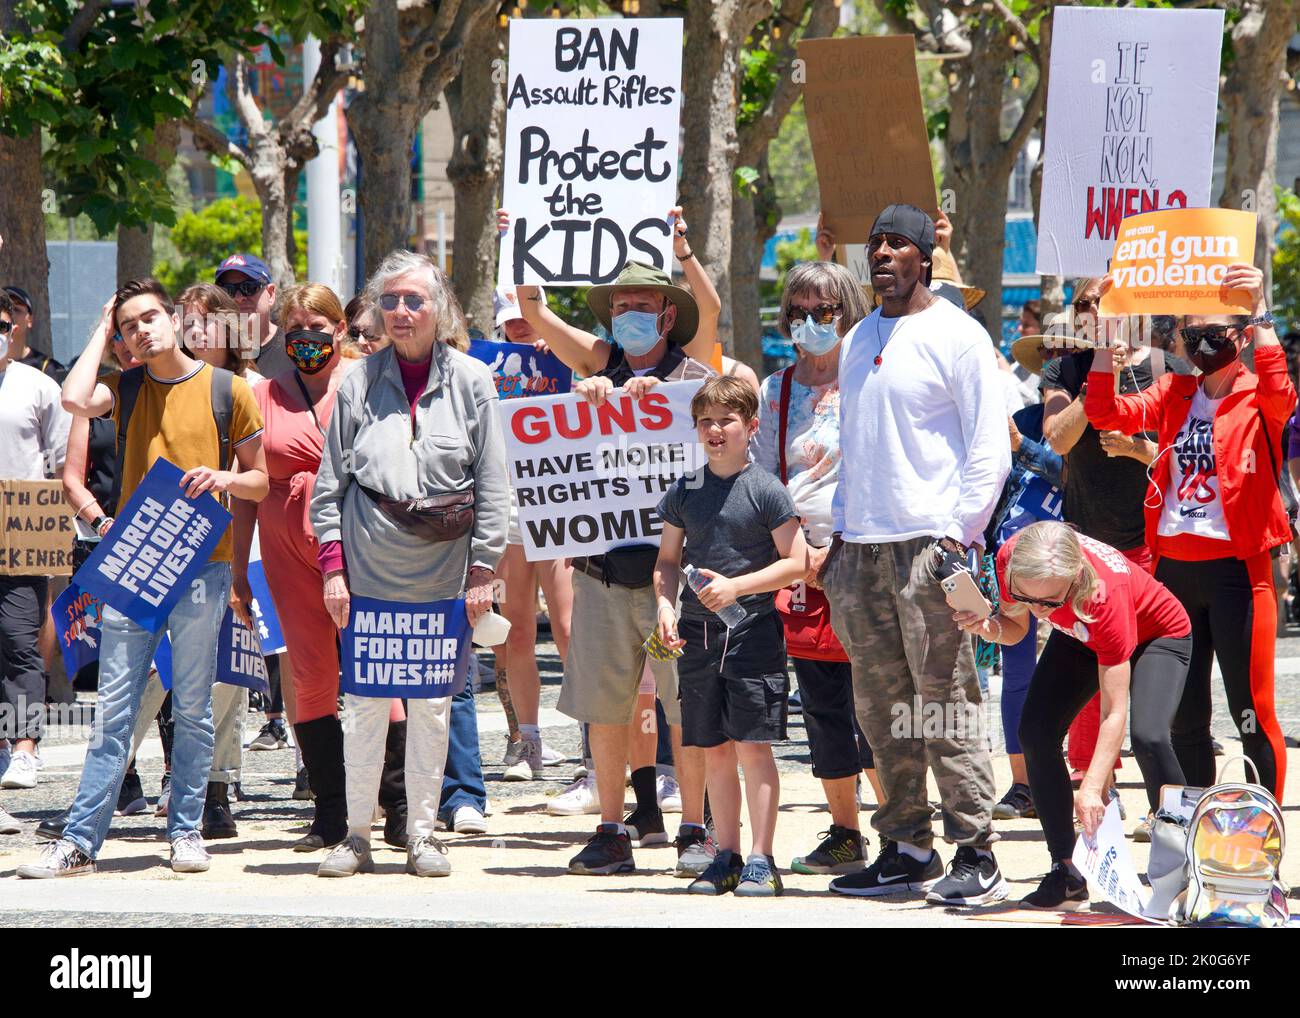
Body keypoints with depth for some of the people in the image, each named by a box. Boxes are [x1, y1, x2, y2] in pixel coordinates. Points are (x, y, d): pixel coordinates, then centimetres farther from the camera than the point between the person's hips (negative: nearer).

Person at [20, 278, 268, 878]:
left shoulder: (227, 390, 4)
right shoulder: (126, 387, 8)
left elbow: (260, 481, 10)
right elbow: (75, 400, -15)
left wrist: (224, 478, -13)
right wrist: (103, 331, -2)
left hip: (201, 565, -1)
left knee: (193, 709, 4)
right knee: (114, 710, 0)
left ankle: (186, 832, 14)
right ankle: (80, 840, 1)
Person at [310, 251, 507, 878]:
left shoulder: (471, 382, 2)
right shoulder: (359, 382, 4)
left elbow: (492, 487, 3)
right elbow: (329, 482, 6)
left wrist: (483, 569, -2)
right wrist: (332, 565, -1)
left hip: (441, 571, 0)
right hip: (368, 567, 0)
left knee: (432, 706, 4)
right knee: (365, 704, 0)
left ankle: (422, 833, 12)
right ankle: (357, 834, 8)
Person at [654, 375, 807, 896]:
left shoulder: (766, 491, -5)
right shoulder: (684, 492, 9)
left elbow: (796, 562, -7)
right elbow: (668, 560, 16)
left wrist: (737, 586, -15)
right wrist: (665, 605, -3)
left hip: (753, 628, -5)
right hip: (698, 632, 5)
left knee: (752, 746, -7)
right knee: (715, 750, 8)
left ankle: (761, 861, -4)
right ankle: (727, 859, 15)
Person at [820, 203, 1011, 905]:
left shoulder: (956, 336, -2)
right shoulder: (858, 341, 18)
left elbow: (990, 448, -6)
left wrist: (960, 533, -13)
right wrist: (840, 533, 16)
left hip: (929, 543, -7)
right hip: (862, 545, 7)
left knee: (943, 701, -9)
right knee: (880, 707, 6)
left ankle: (976, 856, -8)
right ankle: (907, 848, 13)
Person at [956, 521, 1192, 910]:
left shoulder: (1104, 593, -43)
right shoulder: (1011, 559, -31)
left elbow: (1114, 713, -42)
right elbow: (1016, 627, -8)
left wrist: (1091, 788, -51)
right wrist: (988, 627, -32)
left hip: (1157, 635, -5)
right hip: (1081, 637, 6)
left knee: (1148, 737, -28)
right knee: (1036, 732, -11)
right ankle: (1066, 872, -2)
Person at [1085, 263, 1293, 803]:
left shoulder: (1257, 398, 0)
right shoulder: (1174, 394, 13)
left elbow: (1280, 394, -24)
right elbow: (1106, 413, 1)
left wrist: (1260, 311, -29)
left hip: (1235, 567, -5)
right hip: (1173, 566, 5)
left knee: (1251, 712, -6)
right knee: (1184, 717, 12)